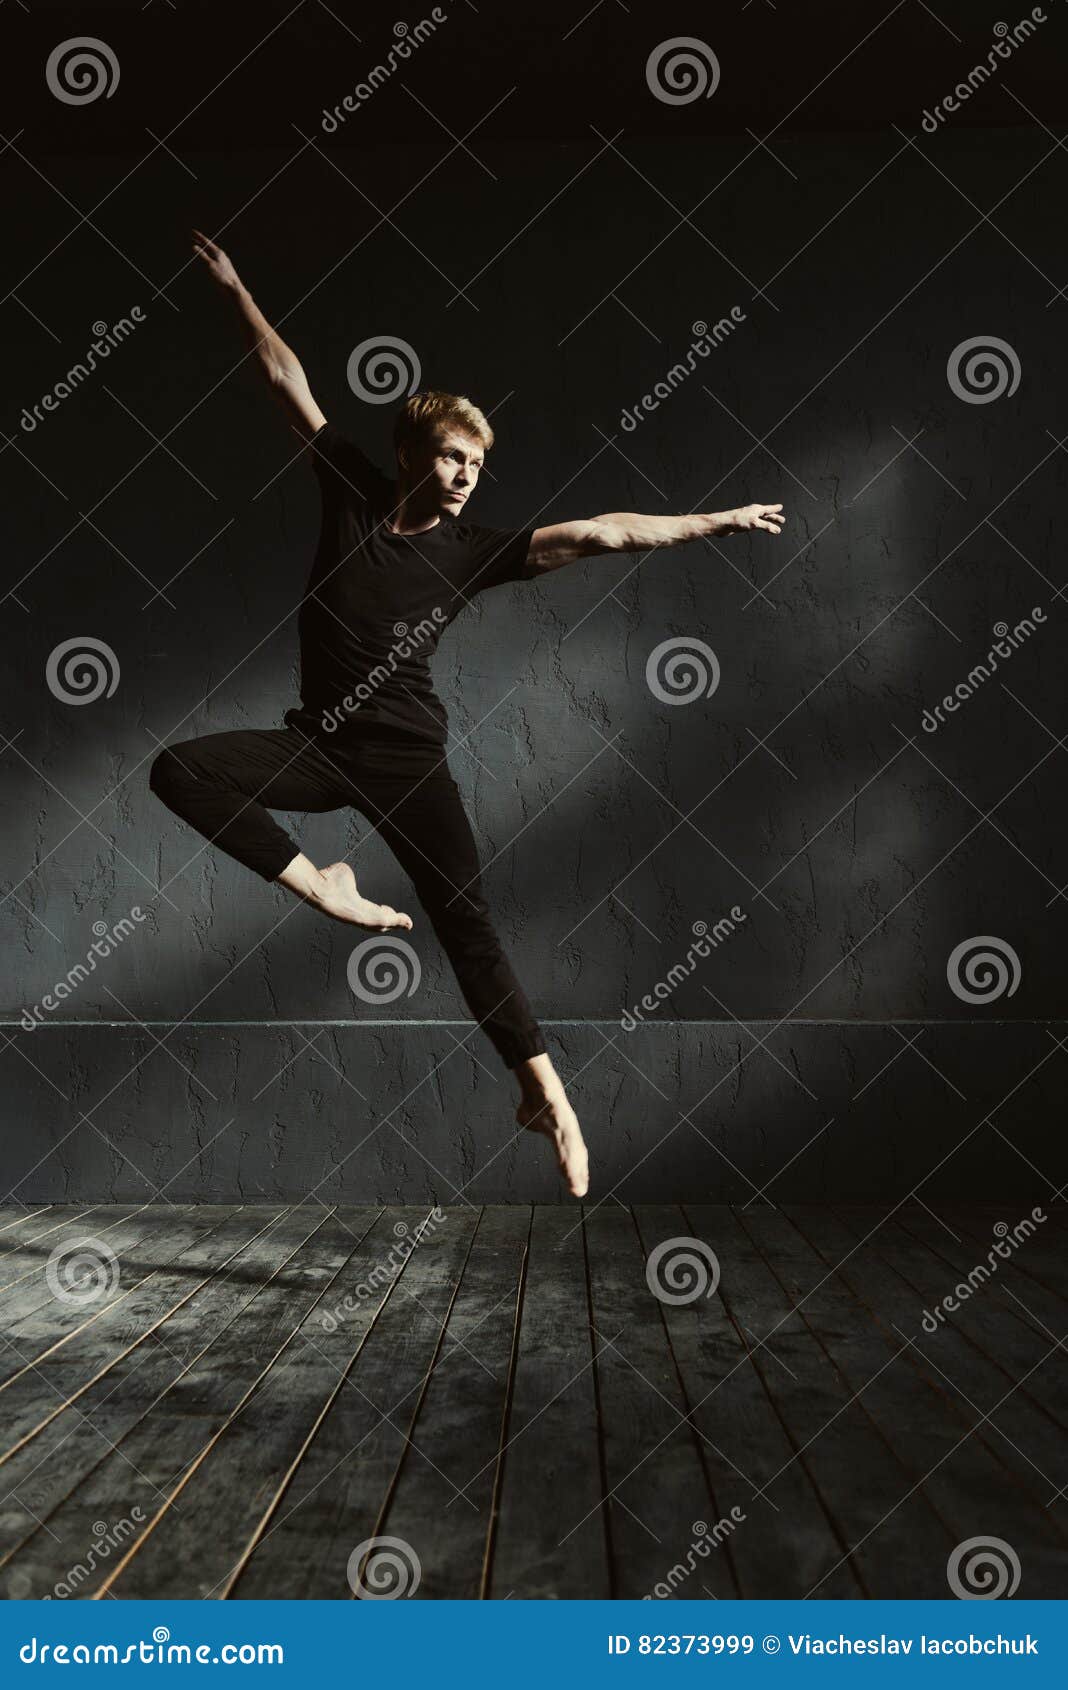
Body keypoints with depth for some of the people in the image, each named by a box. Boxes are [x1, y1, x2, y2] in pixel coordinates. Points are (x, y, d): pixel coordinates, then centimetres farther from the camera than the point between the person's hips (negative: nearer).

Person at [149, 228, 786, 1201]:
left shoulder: (473, 550, 0)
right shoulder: (352, 490, 5)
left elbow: (599, 533, -4)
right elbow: (288, 377, 10)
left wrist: (718, 521, -6)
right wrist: (234, 287, 13)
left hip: (408, 754, -2)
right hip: (318, 743, 2)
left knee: (464, 914, -10)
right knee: (177, 769, -16)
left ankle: (544, 1091, -6)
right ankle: (321, 887, -12)